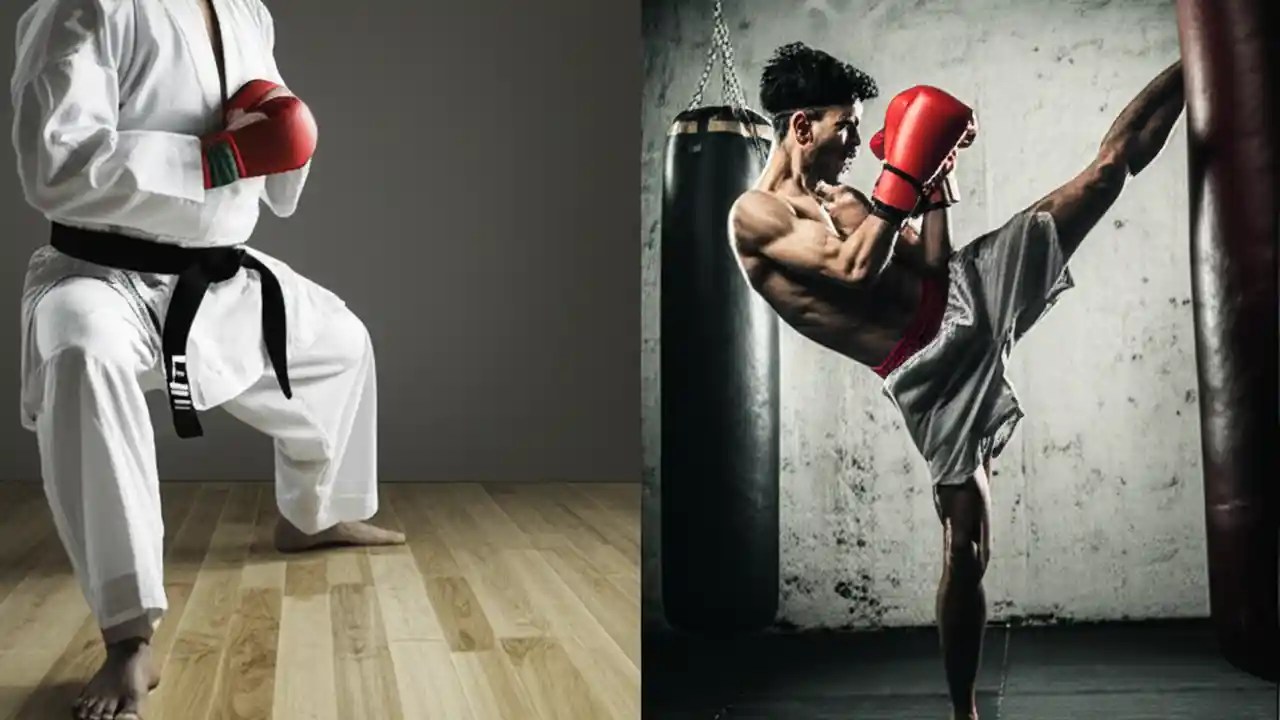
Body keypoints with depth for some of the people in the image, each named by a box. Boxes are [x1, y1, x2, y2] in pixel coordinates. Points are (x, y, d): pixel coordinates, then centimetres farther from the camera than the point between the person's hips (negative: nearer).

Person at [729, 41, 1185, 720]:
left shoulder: (839, 196, 17)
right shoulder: (754, 215, -7)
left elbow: (927, 263, 12)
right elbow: (854, 270, -21)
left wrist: (938, 174, 4)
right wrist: (905, 173, -18)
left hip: (964, 293, 7)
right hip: (929, 367, -6)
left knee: (1108, 167, 2)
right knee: (966, 543, -3)